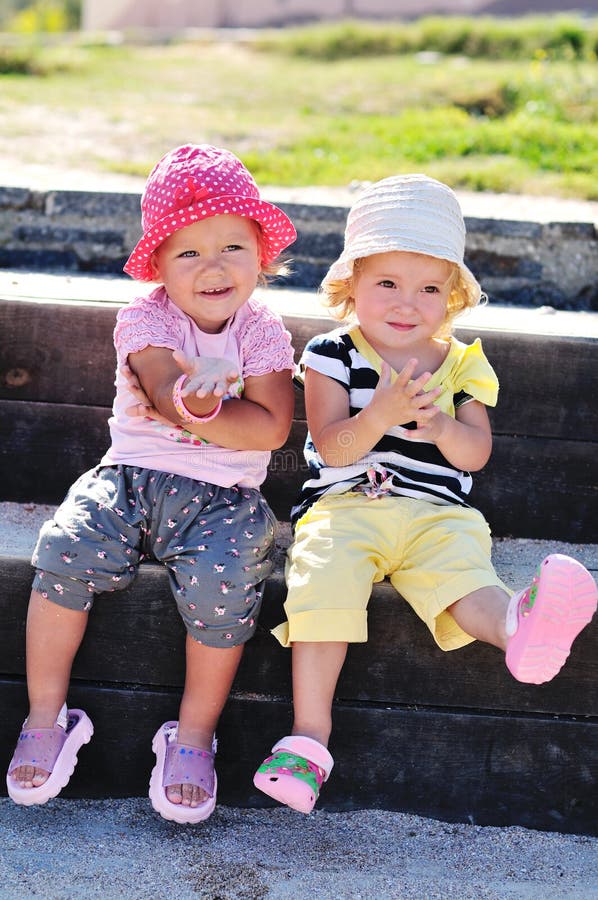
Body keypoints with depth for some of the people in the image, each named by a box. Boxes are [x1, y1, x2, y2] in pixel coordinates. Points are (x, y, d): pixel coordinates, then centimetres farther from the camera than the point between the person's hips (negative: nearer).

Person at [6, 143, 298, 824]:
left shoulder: (262, 331, 3)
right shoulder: (145, 318, 0)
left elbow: (271, 426, -8)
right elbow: (165, 387, -18)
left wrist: (201, 411, -20)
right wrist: (198, 394, -40)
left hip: (223, 494, 0)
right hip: (131, 476, 1)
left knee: (221, 578, -30)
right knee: (66, 550, -24)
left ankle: (194, 732, -7)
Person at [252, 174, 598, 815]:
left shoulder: (461, 365, 12)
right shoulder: (332, 356, 5)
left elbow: (476, 454, 5)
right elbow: (334, 449, -6)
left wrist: (442, 427, -17)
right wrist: (382, 413, -26)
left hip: (434, 513, 2)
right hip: (343, 505, -1)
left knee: (463, 572, -28)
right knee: (323, 577, -29)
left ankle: (519, 625, -61)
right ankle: (309, 733, -27)